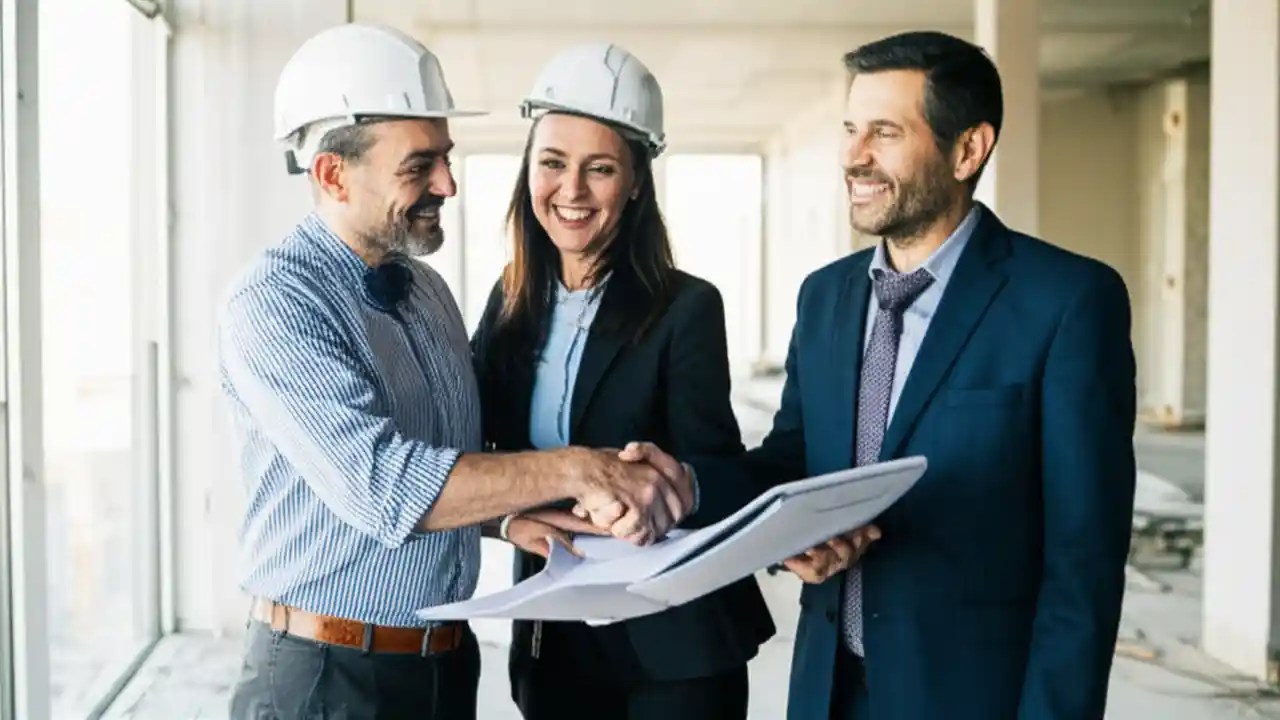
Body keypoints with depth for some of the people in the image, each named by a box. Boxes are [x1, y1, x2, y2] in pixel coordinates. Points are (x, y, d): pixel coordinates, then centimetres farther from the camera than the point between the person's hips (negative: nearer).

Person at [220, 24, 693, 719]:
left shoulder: (426, 289, 8)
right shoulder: (272, 304, -17)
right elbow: (379, 484, -28)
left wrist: (519, 511, -4)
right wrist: (573, 470, -28)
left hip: (447, 659, 7)